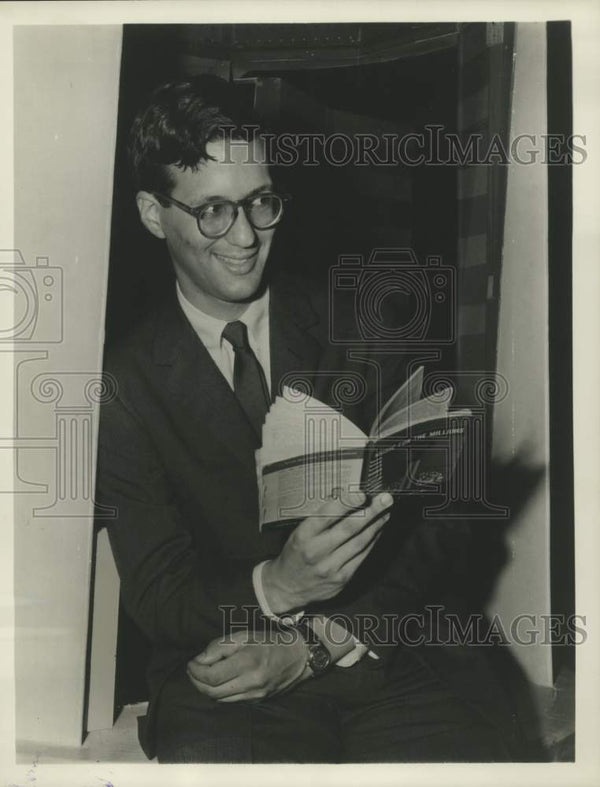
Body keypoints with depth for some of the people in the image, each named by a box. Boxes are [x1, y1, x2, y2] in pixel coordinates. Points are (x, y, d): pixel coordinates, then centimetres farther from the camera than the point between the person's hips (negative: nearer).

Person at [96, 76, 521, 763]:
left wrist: (314, 641, -11)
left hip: (389, 650, 1)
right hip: (226, 682, 0)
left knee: (475, 740, -24)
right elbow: (156, 596, -3)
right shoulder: (124, 385, 1)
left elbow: (436, 526, 0)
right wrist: (272, 589, -23)